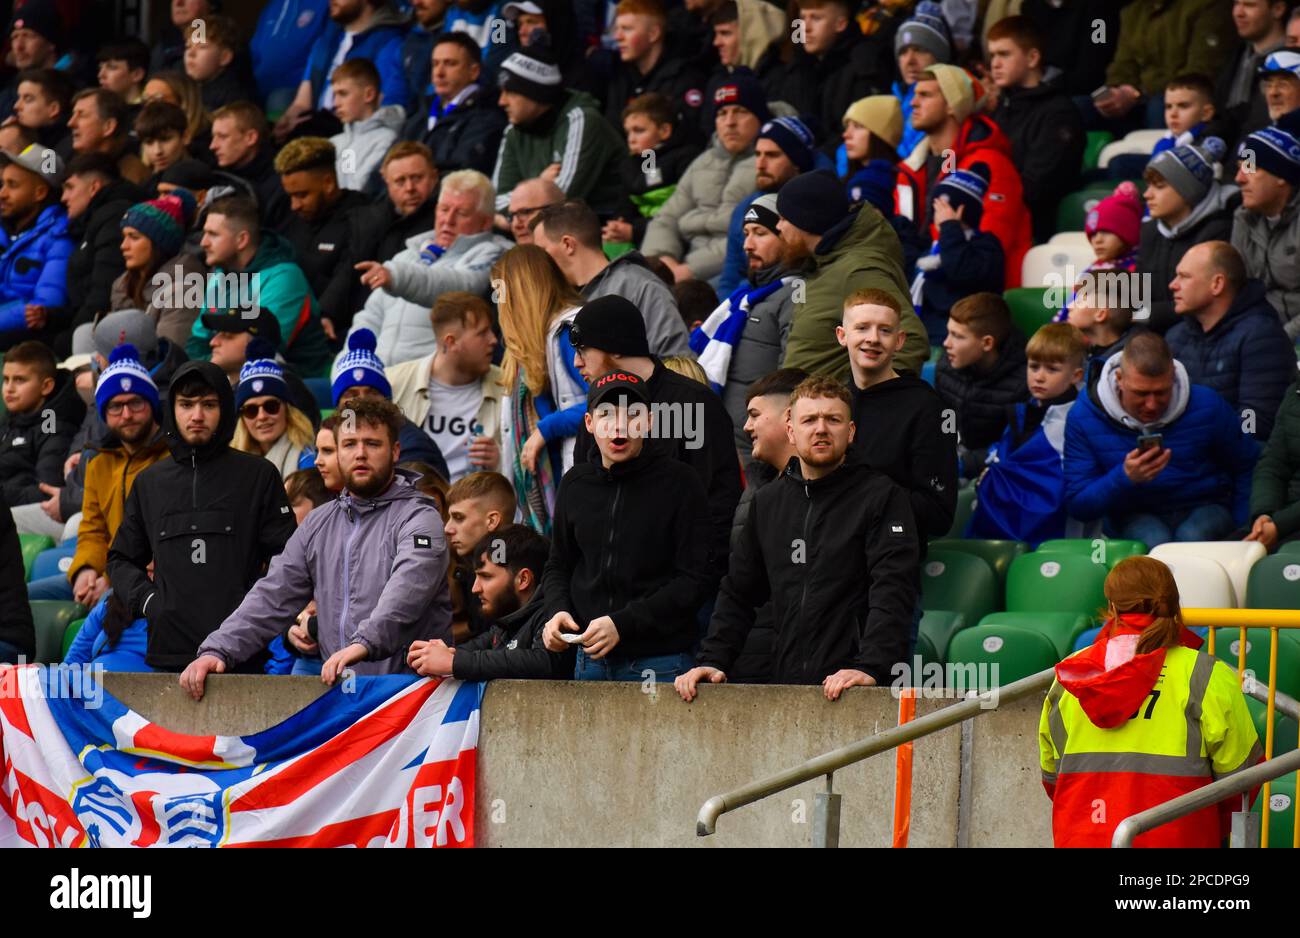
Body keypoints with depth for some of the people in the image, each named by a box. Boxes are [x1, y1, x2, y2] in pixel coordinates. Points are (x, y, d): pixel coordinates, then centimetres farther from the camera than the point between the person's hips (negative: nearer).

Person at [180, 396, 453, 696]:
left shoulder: (418, 518, -1)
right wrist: (217, 650, 0)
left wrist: (364, 643, -37)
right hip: (337, 690, 5)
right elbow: (271, 597, 16)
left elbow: (407, 590, -20)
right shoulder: (318, 525, 20)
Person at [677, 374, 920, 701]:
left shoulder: (883, 497, 1)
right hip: (785, 684, 4)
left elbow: (892, 595, -11)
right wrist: (710, 661, 6)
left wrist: (870, 668, -24)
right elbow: (737, 594, 22)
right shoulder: (768, 502, 18)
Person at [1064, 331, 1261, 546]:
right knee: (1152, 541, -36)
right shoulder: (1084, 417, -10)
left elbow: (1248, 468, 6)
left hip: (1203, 508, 1)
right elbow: (1077, 505, -9)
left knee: (1192, 537, -35)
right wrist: (1125, 478, -26)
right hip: (1133, 517, -1)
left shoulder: (1207, 406, -8)